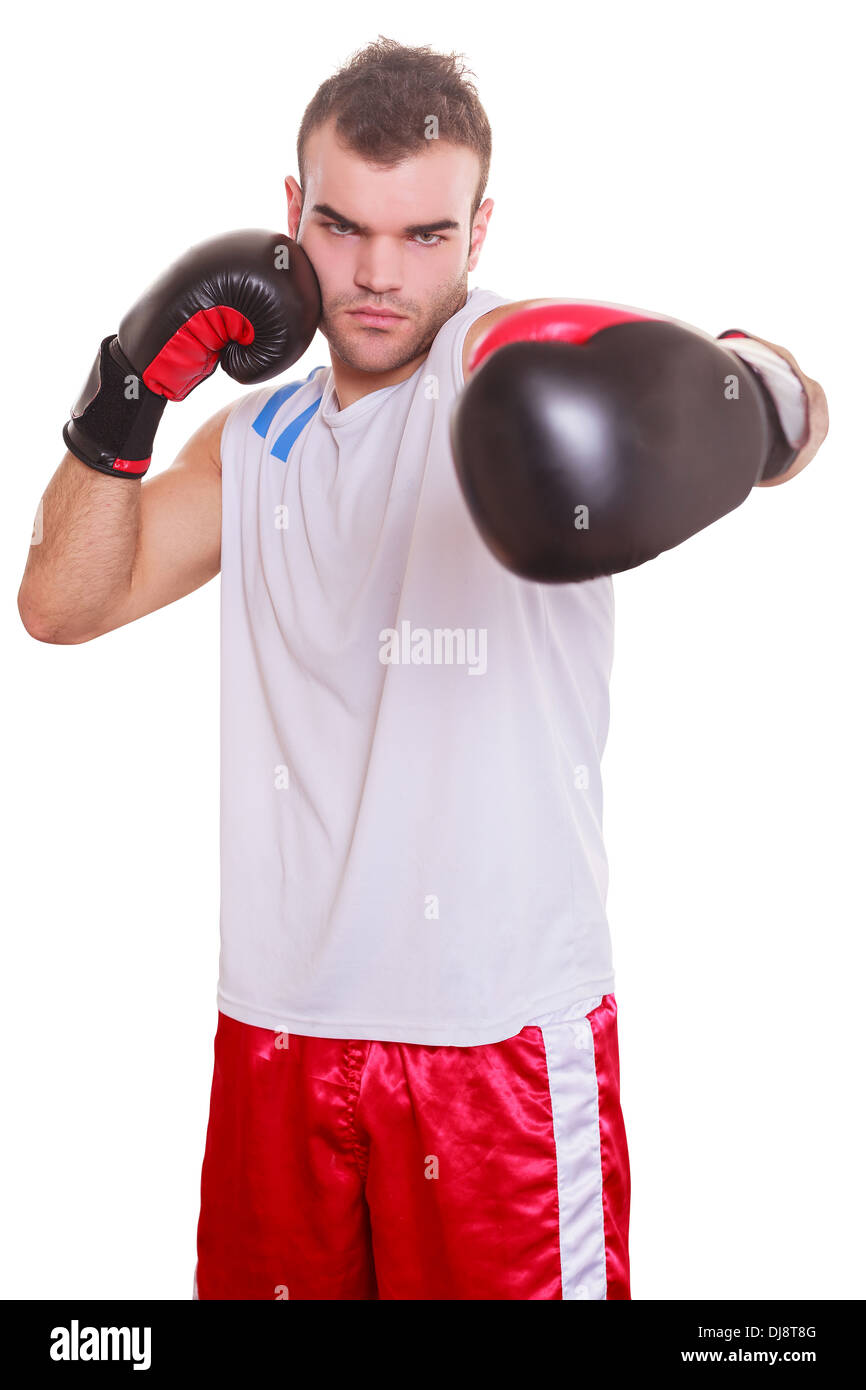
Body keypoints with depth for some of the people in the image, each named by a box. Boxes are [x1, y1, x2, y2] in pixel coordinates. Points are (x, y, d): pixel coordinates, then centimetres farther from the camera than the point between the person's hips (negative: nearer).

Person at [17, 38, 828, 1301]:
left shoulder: (509, 359, -9)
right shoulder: (258, 441, 11)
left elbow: (792, 417, -25)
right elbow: (65, 604, 9)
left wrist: (738, 393, -48)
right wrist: (126, 399, -3)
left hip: (502, 1033, -5)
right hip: (278, 1022, 6)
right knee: (269, 1273, 17)